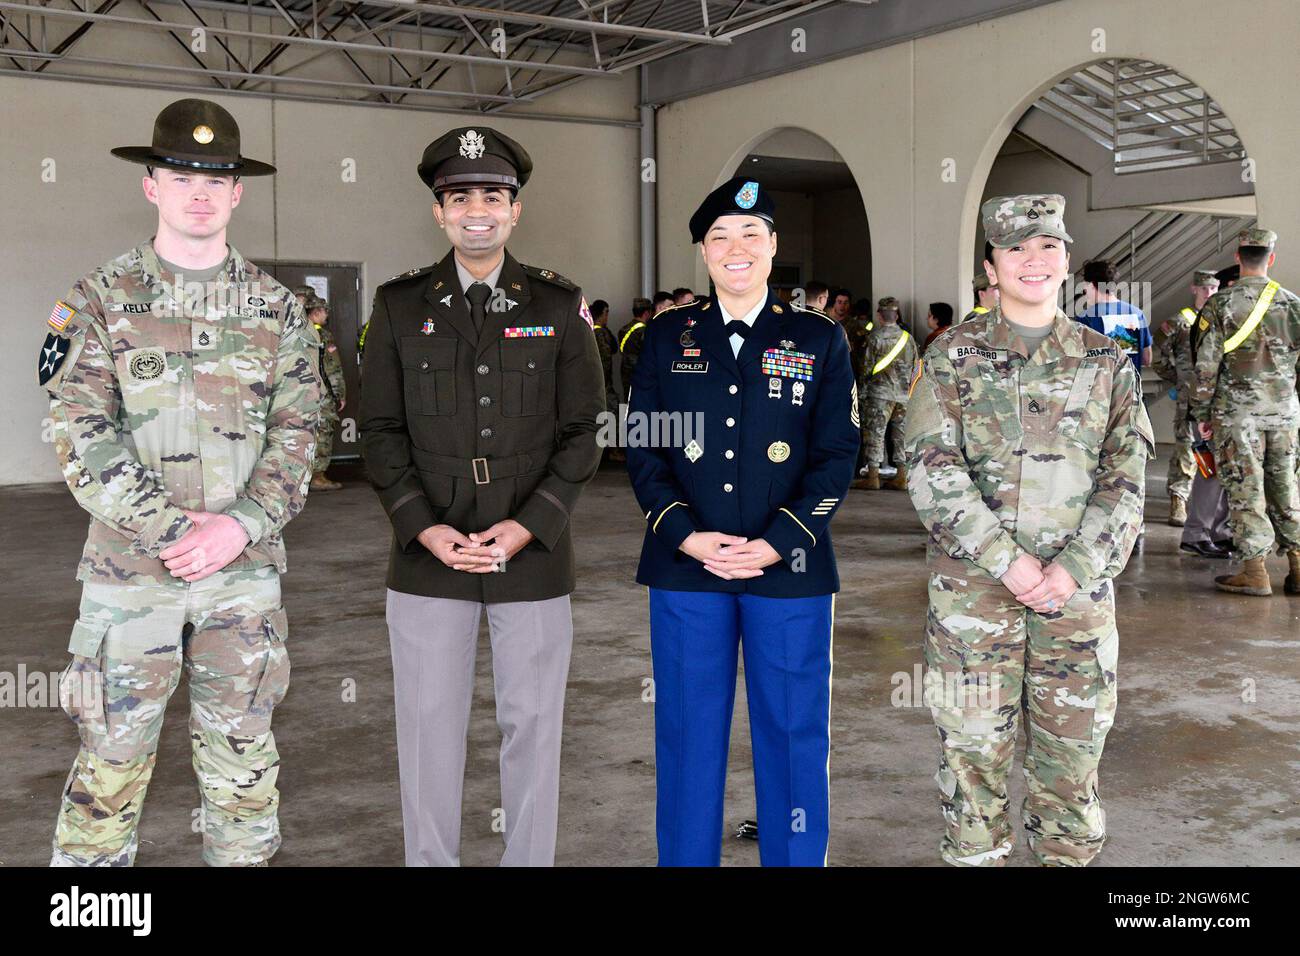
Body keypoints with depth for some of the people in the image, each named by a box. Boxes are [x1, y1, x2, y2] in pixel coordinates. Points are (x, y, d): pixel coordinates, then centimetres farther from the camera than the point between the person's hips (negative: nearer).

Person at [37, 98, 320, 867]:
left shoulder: (276, 307, 7)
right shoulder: (100, 302, 1)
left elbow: (297, 433, 2)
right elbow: (83, 438, -8)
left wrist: (240, 525, -12)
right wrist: (175, 530, -16)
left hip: (246, 572, 2)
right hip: (129, 571, -2)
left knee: (242, 760, 11)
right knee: (112, 760, 5)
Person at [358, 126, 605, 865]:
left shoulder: (561, 307, 1)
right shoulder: (401, 307, 3)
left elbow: (583, 434, 0)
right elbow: (381, 432, 2)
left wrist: (527, 527, -11)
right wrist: (425, 529, -10)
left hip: (534, 556, 0)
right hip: (430, 558, 1)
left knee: (533, 724, 9)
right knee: (429, 724, 7)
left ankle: (532, 858, 25)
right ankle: (431, 857, 24)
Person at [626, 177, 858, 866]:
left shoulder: (820, 340, 6)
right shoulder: (667, 337, 8)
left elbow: (837, 455, 1)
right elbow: (642, 450, 5)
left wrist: (776, 543, -11)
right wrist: (686, 536, -9)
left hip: (790, 570, -1)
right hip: (686, 566, 1)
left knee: (792, 735, 7)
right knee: (688, 736, 8)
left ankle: (796, 858, 23)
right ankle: (685, 859, 24)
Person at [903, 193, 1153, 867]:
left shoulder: (1107, 363, 8)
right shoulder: (951, 356, 2)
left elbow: (1127, 477, 2)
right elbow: (932, 469, -7)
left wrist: (1073, 568, -11)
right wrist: (1007, 561, -14)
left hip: (1078, 589, 2)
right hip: (972, 590, -1)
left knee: (1072, 749, 9)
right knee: (973, 748, 5)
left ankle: (1068, 855, 25)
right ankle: (974, 854, 21)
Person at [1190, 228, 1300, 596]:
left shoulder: (1219, 304, -6)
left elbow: (1206, 365, -7)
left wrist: (1202, 413, 1)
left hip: (1237, 410, -3)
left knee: (1245, 488, 0)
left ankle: (1254, 572, 1)